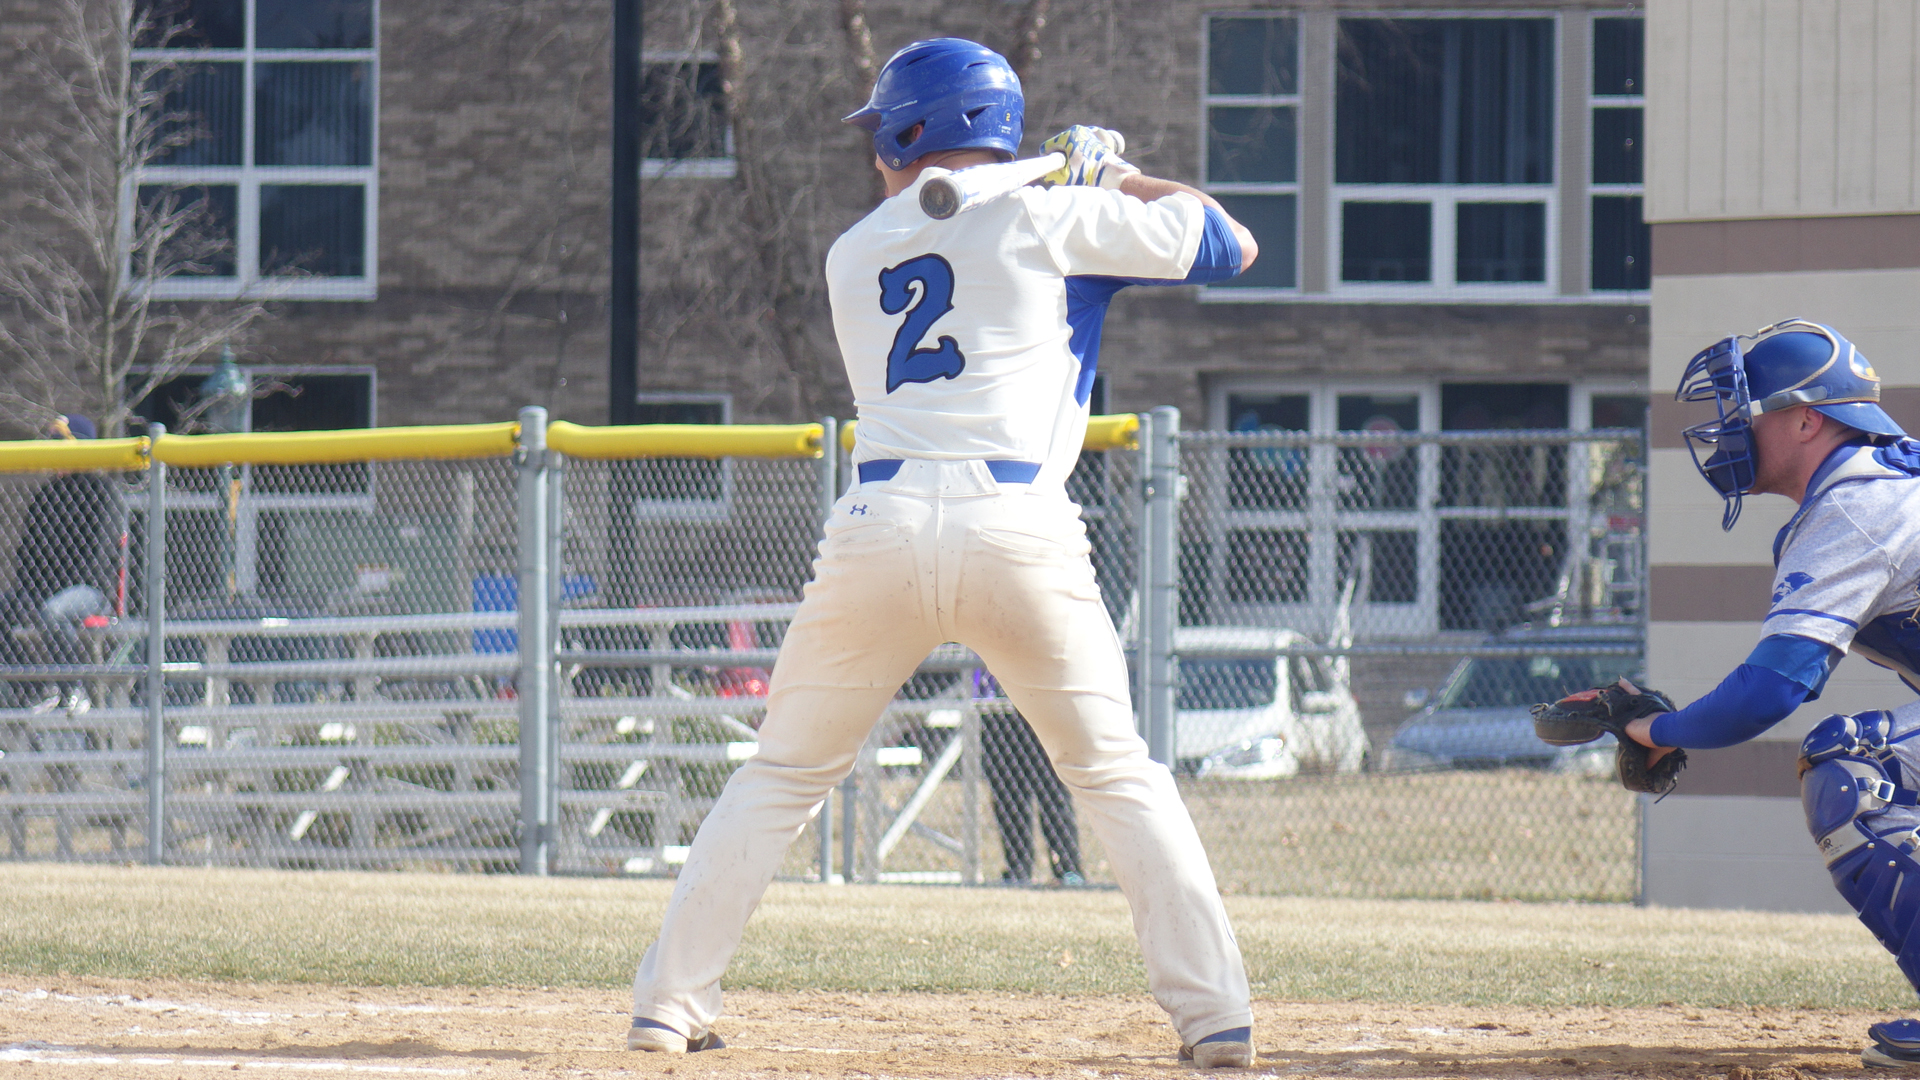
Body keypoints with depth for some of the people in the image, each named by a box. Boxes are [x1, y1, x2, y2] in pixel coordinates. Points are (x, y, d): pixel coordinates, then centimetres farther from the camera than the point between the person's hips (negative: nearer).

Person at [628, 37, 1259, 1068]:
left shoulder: (853, 255, 20)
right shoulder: (1041, 221, 8)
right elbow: (1228, 244, 12)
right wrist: (1118, 179, 27)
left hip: (880, 523, 2)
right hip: (1019, 530, -2)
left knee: (782, 776, 15)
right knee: (1118, 777, 8)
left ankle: (669, 998, 10)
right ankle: (1214, 1012, 0)